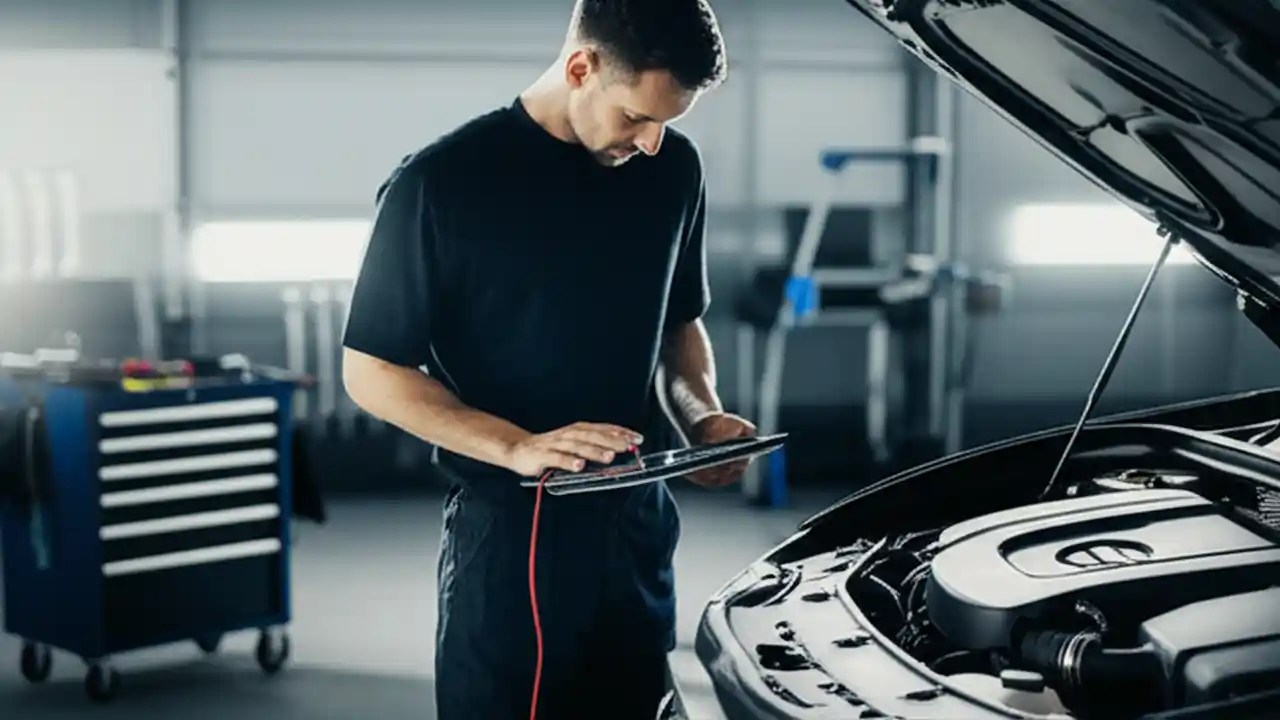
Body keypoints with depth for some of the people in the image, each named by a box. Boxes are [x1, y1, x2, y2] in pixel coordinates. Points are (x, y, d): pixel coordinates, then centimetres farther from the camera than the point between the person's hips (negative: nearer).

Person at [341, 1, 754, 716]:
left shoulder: (674, 168, 4)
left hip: (640, 523, 5)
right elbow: (372, 371, -8)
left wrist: (705, 418, -2)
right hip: (509, 530, -5)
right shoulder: (442, 181, -12)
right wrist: (517, 448, -21)